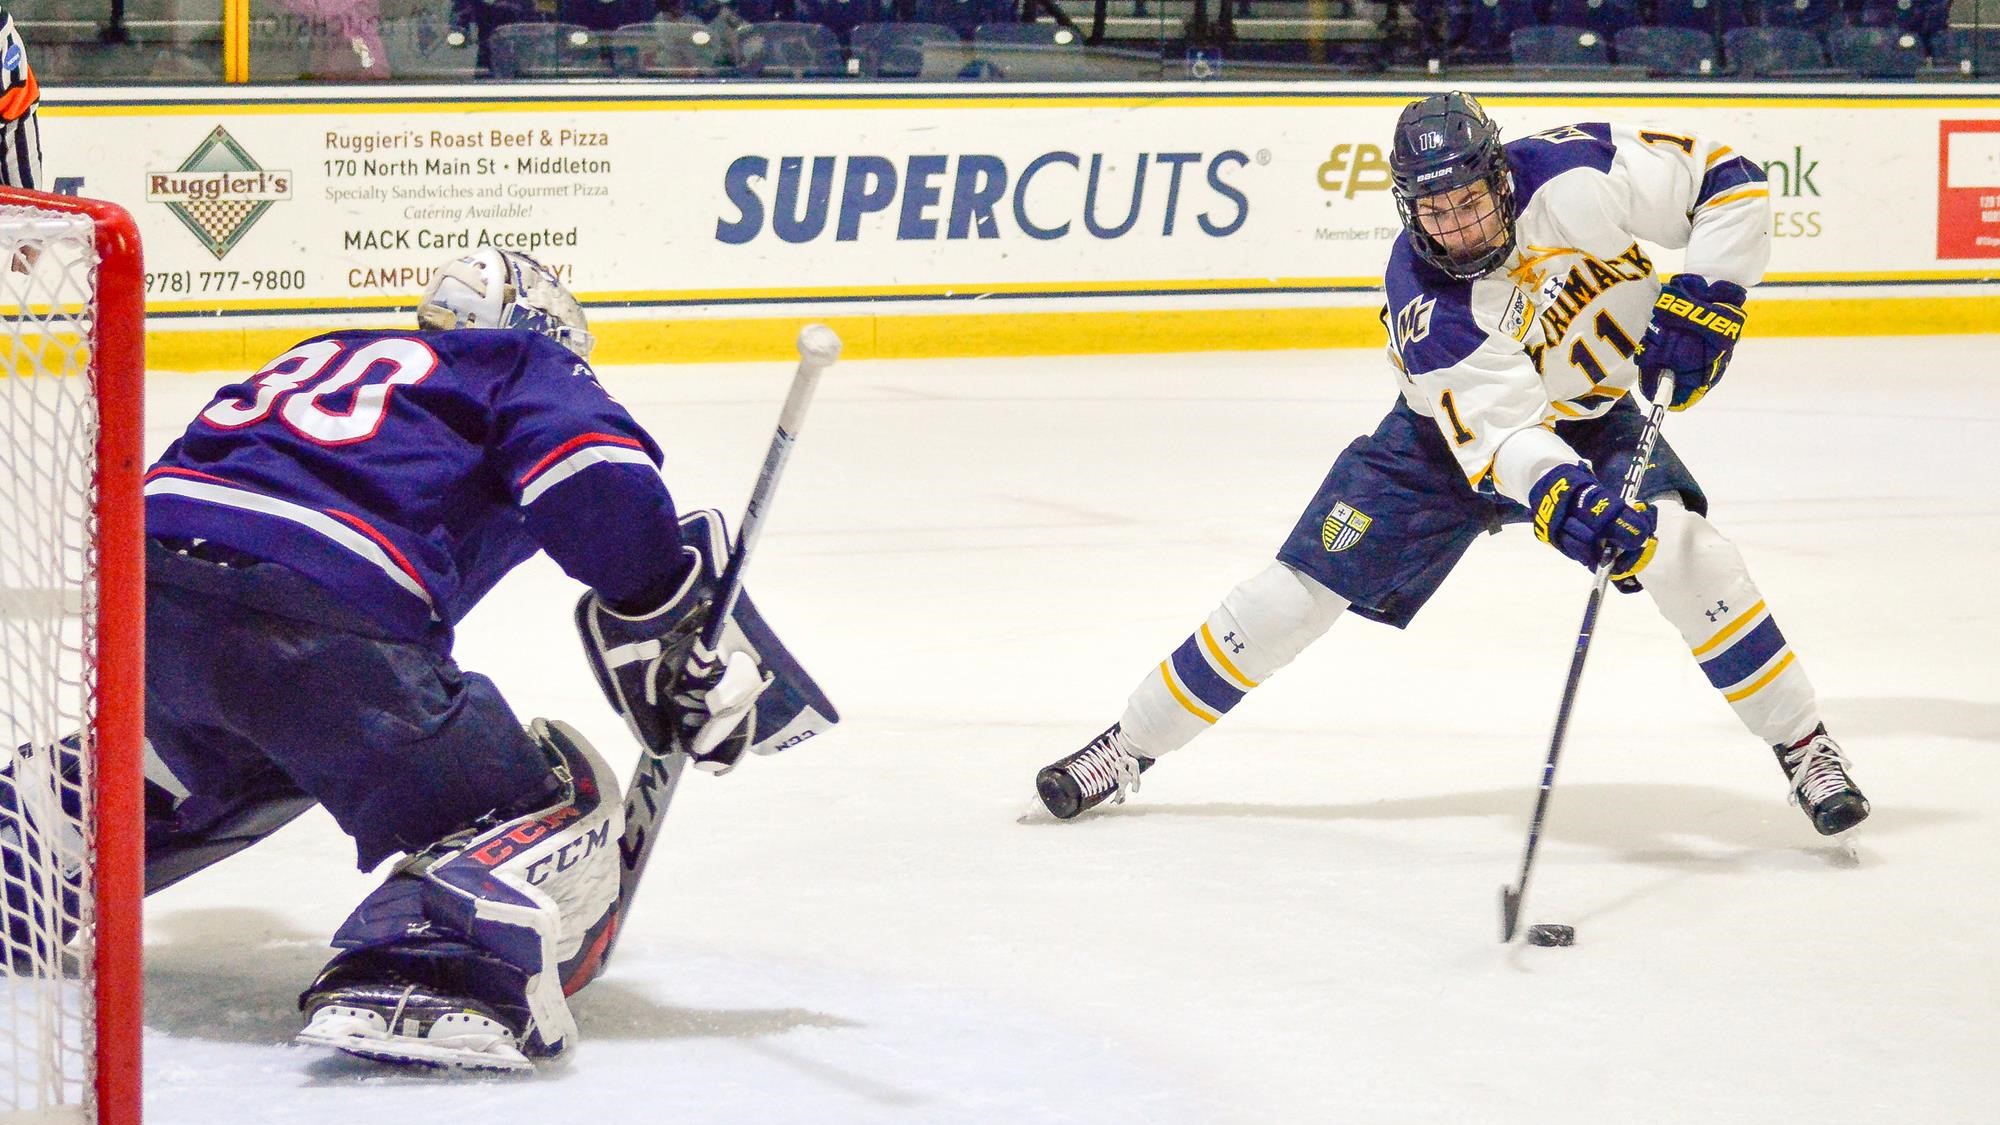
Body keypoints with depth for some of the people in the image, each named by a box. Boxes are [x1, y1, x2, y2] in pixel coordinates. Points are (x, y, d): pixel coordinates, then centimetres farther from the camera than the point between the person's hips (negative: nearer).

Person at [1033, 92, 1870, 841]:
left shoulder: (1570, 179, -29)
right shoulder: (1422, 303, -30)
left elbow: (1725, 178, -20)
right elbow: (1502, 434, -36)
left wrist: (1705, 295, -30)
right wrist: (1566, 504, -53)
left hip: (1593, 415, 1)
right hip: (1456, 428, 0)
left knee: (1680, 541, -26)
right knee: (1306, 581, -5)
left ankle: (1803, 747, -11)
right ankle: (1131, 747, 8)